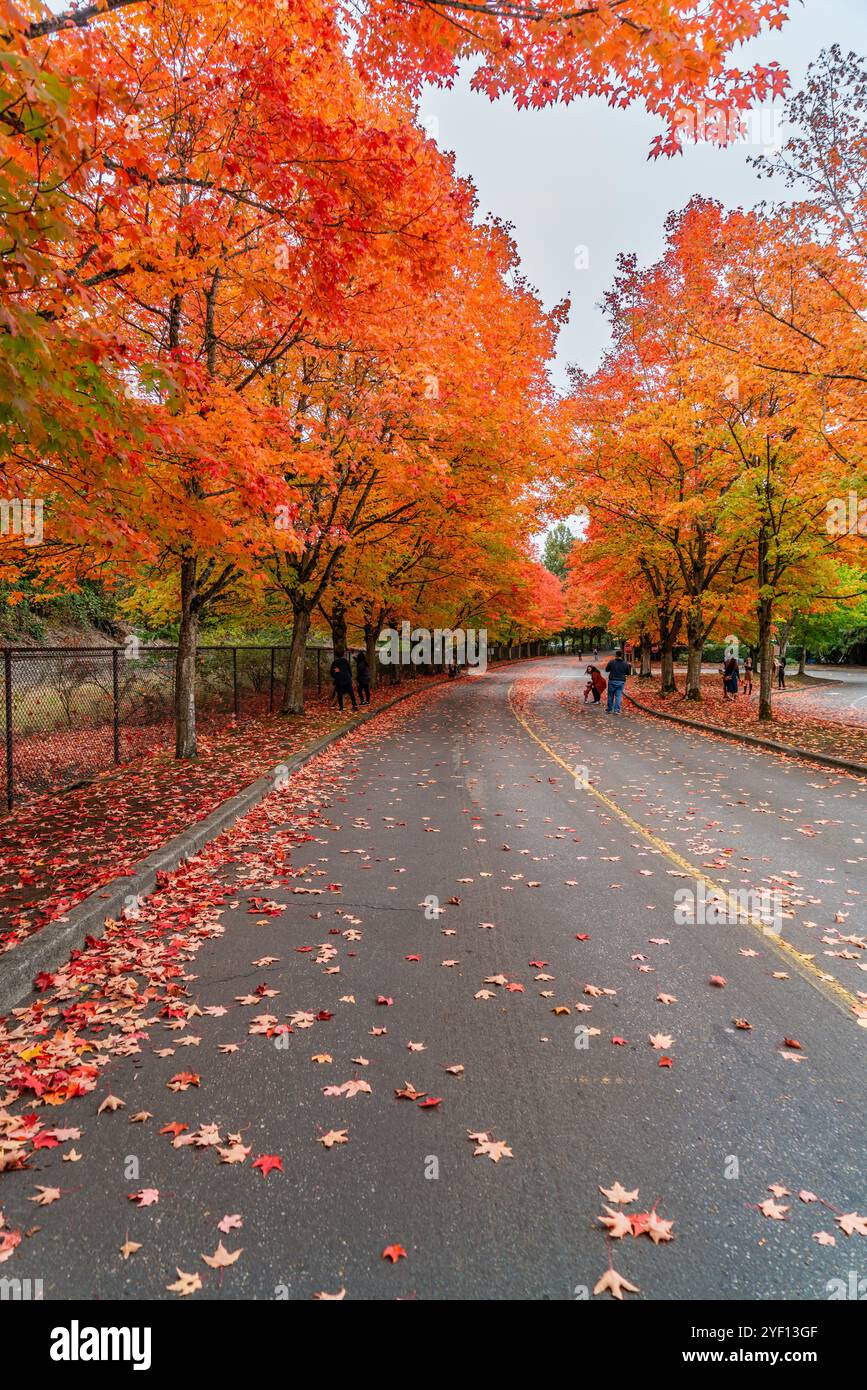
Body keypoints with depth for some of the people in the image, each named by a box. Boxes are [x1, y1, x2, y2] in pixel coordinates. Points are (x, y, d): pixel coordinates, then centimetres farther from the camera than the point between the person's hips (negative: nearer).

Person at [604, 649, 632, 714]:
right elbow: (628, 673, 6)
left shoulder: (611, 662, -9)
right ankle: (617, 710, -1)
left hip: (612, 681, -1)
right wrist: (629, 667, 21)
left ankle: (610, 710, 18)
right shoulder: (625, 664, -2)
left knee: (610, 696, 10)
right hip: (621, 682, 1)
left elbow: (607, 670, 5)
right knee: (618, 696, 5)